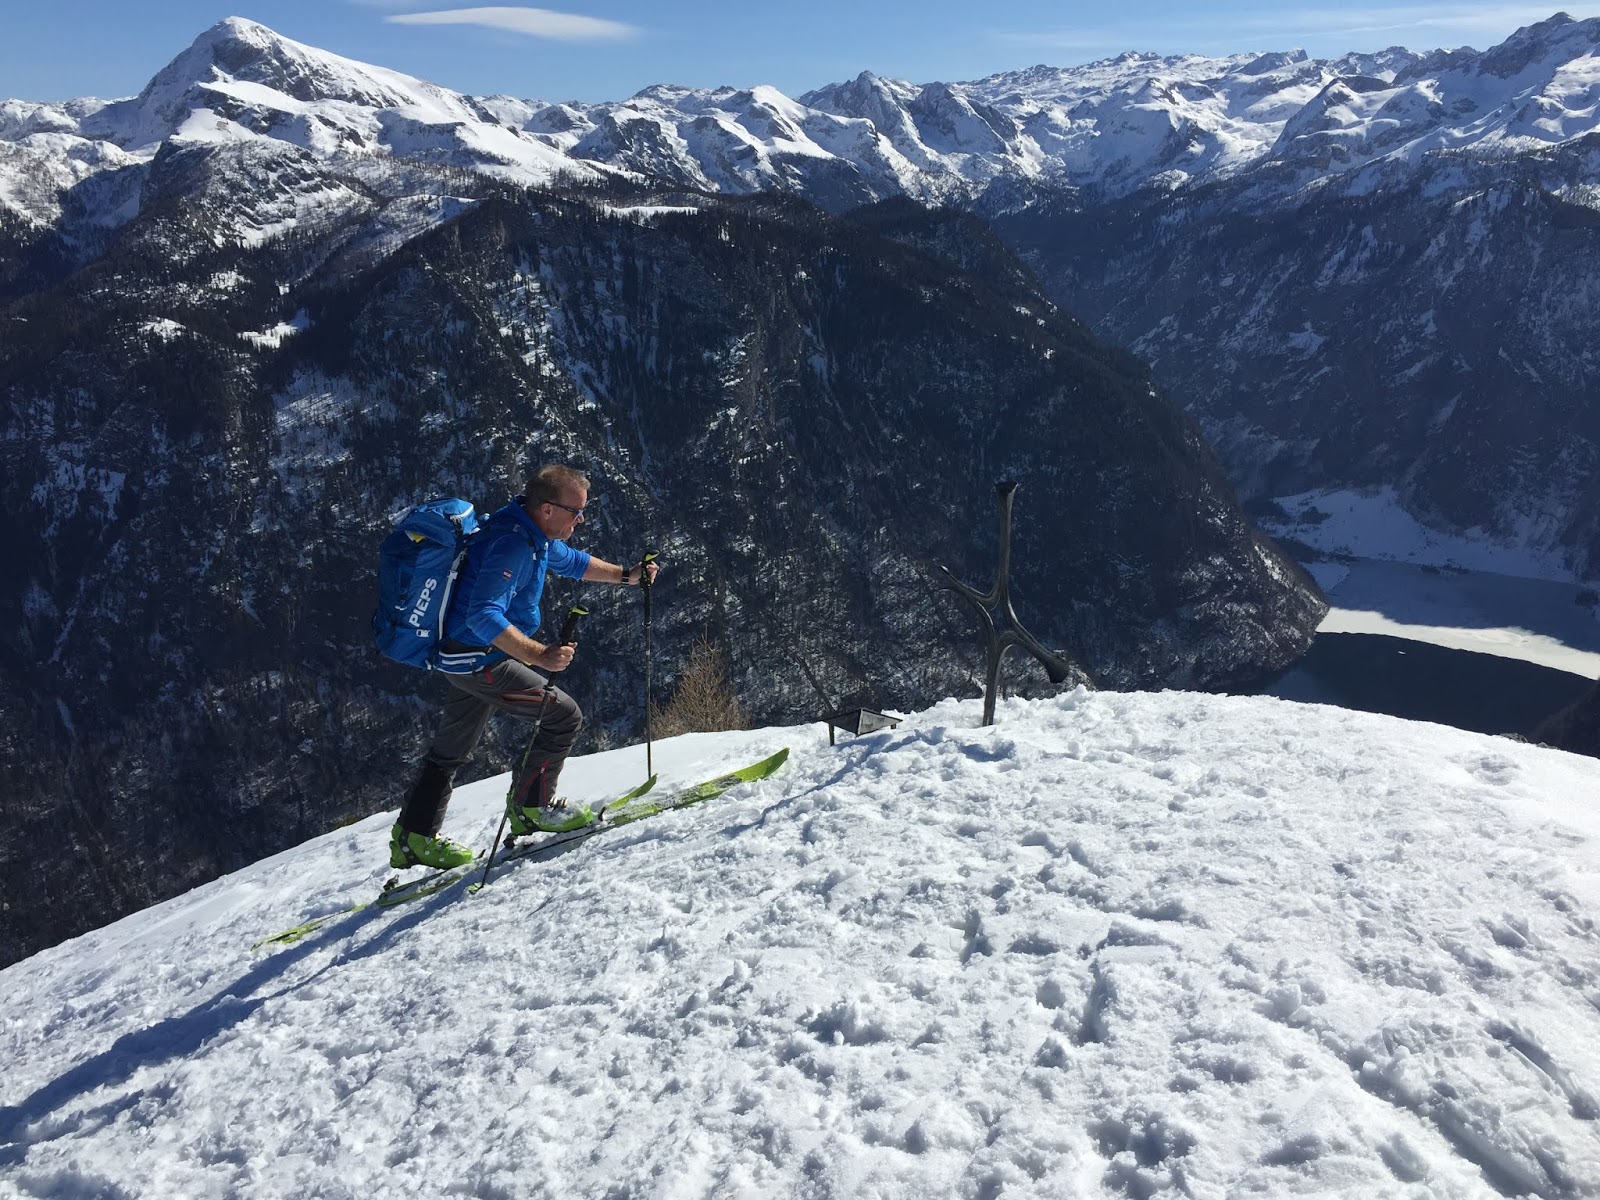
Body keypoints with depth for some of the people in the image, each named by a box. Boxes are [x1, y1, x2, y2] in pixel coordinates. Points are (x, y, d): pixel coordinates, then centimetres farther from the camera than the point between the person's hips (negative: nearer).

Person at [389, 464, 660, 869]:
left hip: (462, 657, 11)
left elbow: (570, 561, 26)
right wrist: (539, 655, -38)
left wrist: (625, 575, 20)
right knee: (564, 715, -7)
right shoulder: (512, 544, -25)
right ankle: (530, 806, 7)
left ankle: (413, 839, 31)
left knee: (451, 750, 20)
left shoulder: (532, 533, 6)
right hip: (481, 660, -11)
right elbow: (484, 615, -32)